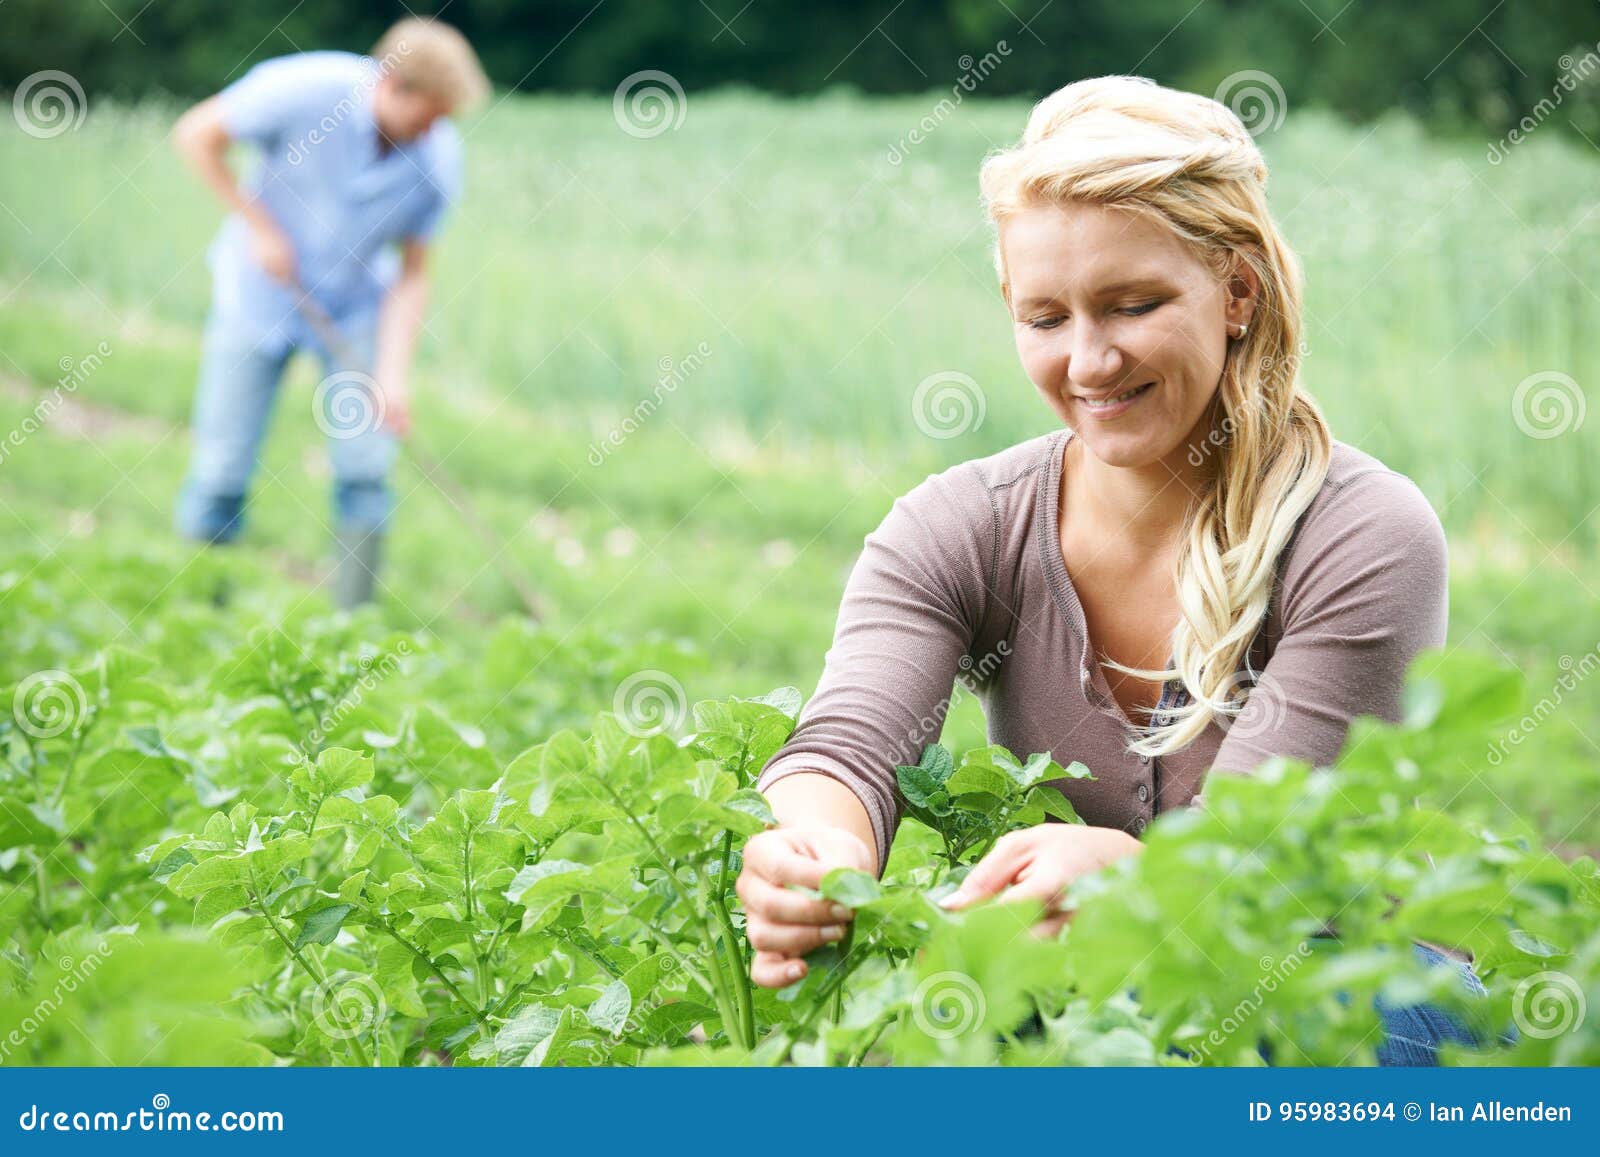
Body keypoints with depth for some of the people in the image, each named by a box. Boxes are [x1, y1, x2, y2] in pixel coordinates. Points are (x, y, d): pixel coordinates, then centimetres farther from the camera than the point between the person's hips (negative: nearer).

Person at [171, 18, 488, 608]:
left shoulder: (438, 159, -18)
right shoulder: (305, 89, -27)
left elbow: (411, 274, -10)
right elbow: (196, 133, -15)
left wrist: (391, 375, -19)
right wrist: (258, 227, -18)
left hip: (353, 309, 2)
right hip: (258, 296, -2)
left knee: (365, 468, -8)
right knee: (221, 471, -2)